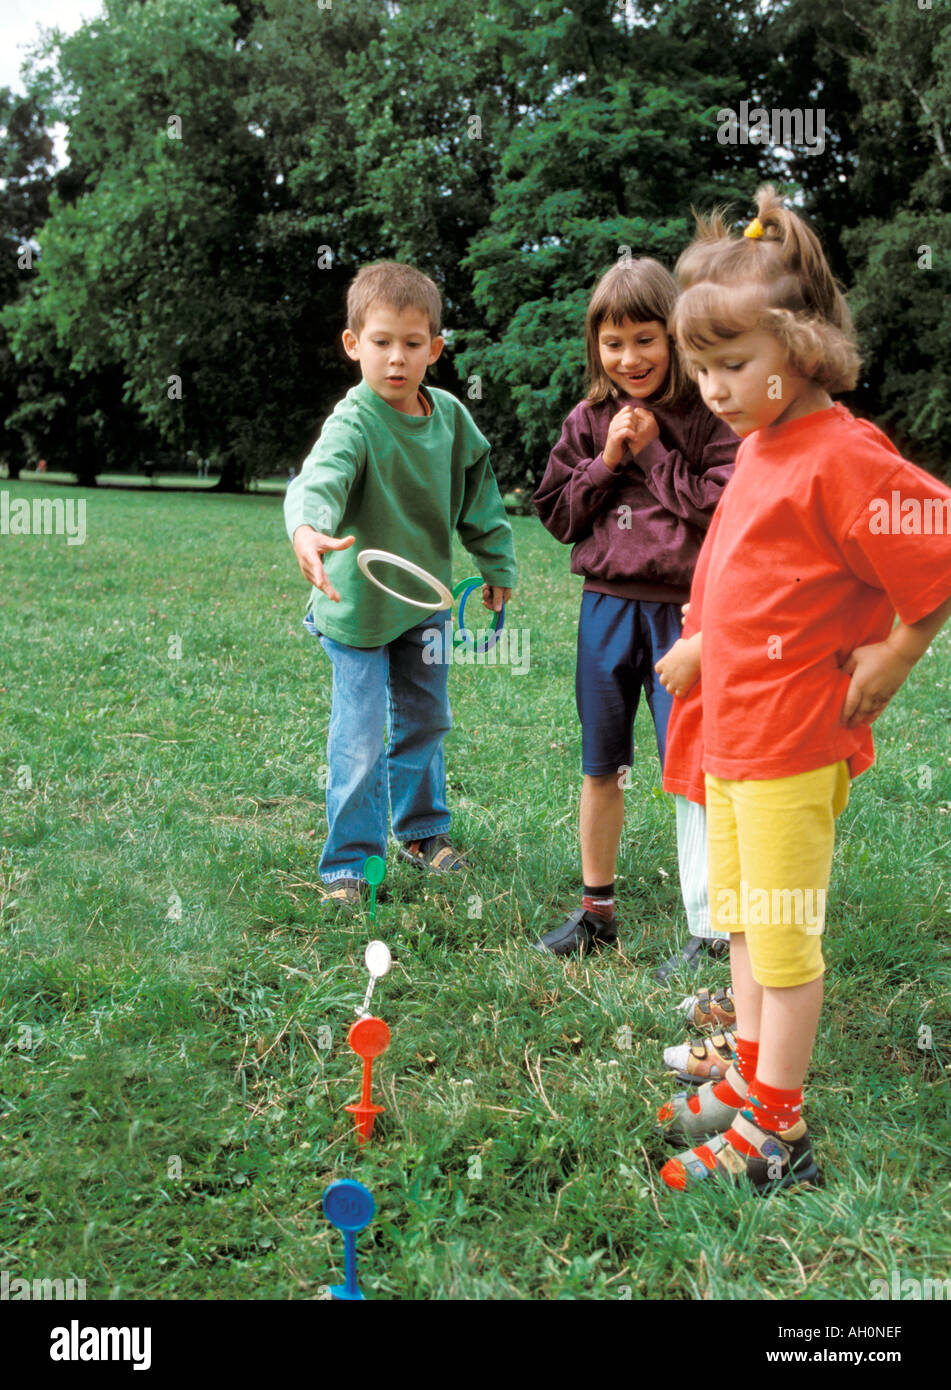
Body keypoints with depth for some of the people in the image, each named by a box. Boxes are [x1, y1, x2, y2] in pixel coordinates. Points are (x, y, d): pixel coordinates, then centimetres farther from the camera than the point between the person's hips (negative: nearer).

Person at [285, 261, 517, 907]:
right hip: (356, 606, -6)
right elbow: (321, 476, -43)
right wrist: (307, 528, -64)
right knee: (359, 743, -4)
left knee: (426, 722, 20)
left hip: (425, 600, 6)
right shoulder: (354, 422, -23)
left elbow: (478, 493, 12)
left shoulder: (450, 416, -3)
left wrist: (498, 565, 17)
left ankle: (423, 829, 40)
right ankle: (349, 861, 13)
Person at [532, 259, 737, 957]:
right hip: (607, 605, 4)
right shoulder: (589, 421, 7)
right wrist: (606, 462, -7)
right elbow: (557, 514, 7)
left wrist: (652, 453, -12)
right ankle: (597, 910, 27)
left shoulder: (710, 416, -5)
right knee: (601, 767, 12)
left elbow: (722, 505, -15)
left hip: (683, 607, -4)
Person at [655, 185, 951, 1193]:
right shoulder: (759, 449, 9)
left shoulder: (842, 457, -19)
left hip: (793, 737, -9)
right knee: (741, 921, 19)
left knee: (783, 936, 2)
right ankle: (752, 1082, 36)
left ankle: (776, 1136, 15)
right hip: (732, 727, 9)